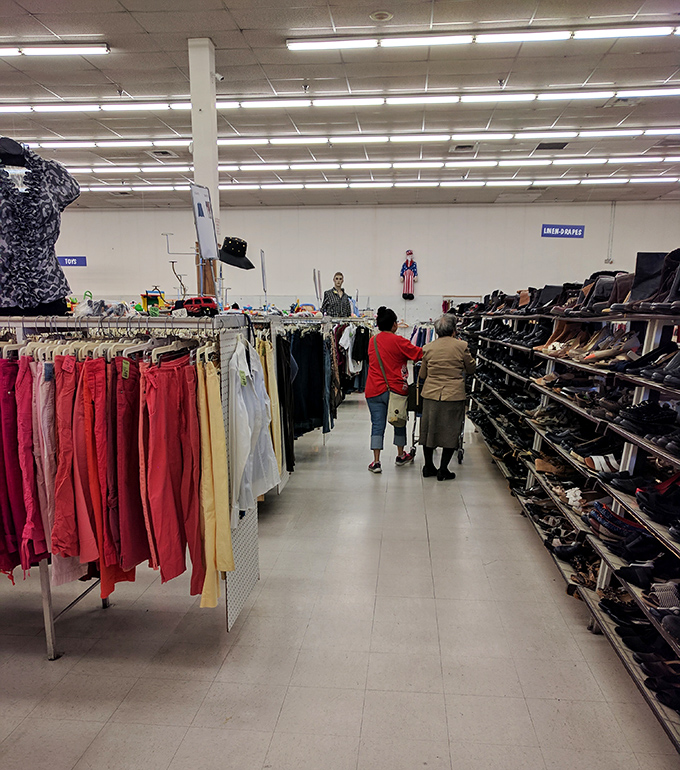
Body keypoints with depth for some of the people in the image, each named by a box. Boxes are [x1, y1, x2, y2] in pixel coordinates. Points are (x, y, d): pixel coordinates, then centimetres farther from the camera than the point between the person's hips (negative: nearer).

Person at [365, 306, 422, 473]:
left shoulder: (373, 341, 5)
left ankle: (376, 462, -1)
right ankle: (401, 456, 31)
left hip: (374, 390, 3)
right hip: (395, 389, -3)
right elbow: (419, 354, -5)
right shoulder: (398, 341, -10)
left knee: (377, 424, 3)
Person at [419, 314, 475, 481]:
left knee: (429, 429, 16)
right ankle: (443, 470, 11)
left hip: (431, 394, 3)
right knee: (451, 432, 8)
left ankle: (428, 467, 24)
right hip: (454, 395, -3)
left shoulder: (428, 347, 1)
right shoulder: (461, 346, -7)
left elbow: (422, 375, 8)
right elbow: (471, 369, 5)